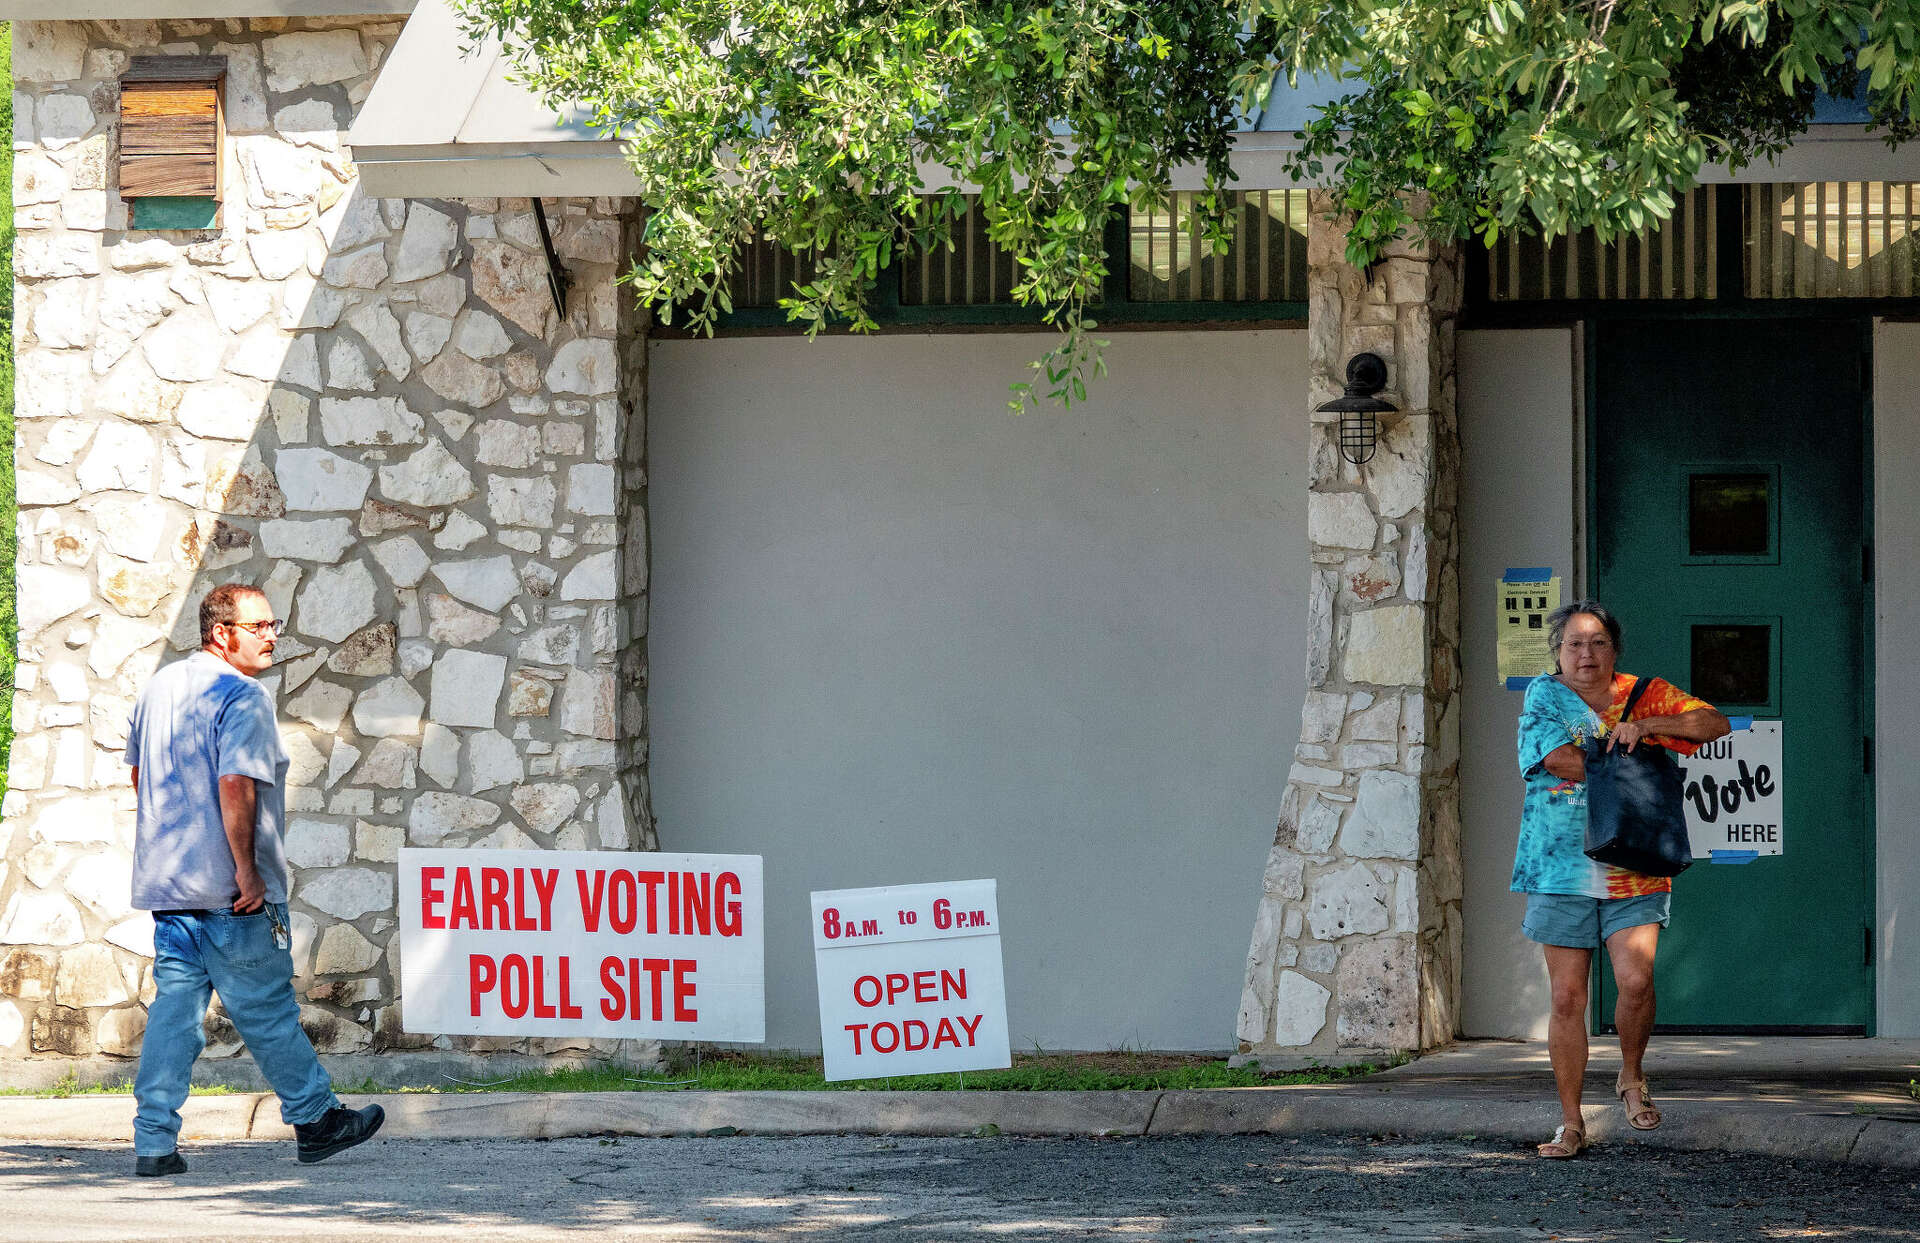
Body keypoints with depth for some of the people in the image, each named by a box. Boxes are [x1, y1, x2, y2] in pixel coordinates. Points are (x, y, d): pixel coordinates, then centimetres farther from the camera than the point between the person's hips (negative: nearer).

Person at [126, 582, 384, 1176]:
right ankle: (313, 1120, 16)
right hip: (230, 891, -8)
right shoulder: (242, 698, -14)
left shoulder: (160, 687, 14)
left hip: (166, 882, 8)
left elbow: (139, 771, 25)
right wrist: (247, 867, -20)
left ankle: (154, 1143, 1)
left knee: (174, 1010, 6)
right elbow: (236, 785, -24)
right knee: (267, 1009, 4)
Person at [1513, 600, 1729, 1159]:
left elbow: (1716, 724, -1)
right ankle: (1571, 1123, 10)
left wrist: (1645, 726, -12)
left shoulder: (1646, 694, 8)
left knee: (1636, 981, -18)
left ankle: (1631, 1076, 10)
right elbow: (1557, 757, -13)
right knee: (1568, 998, 1)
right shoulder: (1544, 695, 4)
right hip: (1562, 867, 0)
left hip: (1633, 869, 0)